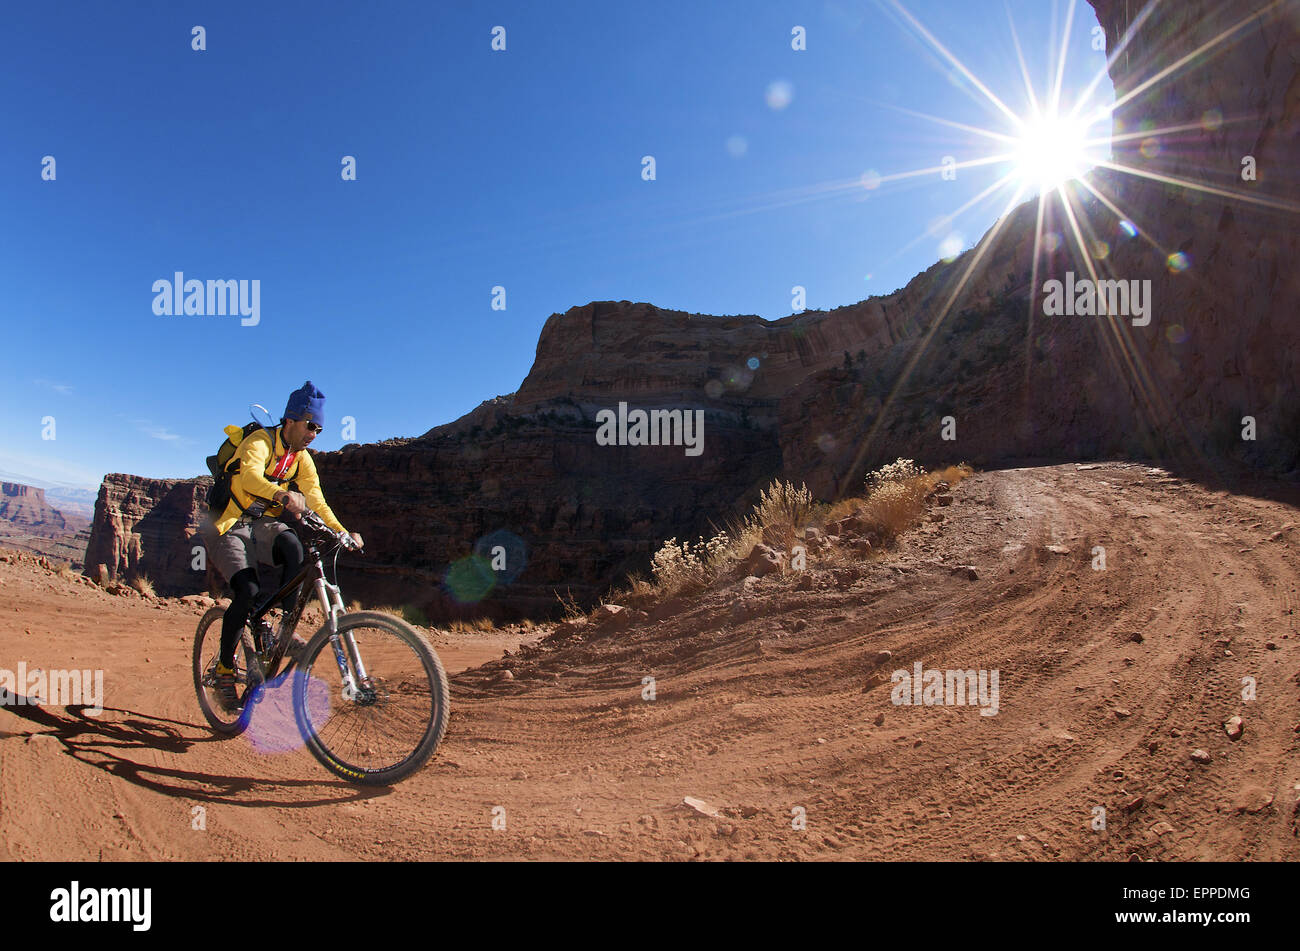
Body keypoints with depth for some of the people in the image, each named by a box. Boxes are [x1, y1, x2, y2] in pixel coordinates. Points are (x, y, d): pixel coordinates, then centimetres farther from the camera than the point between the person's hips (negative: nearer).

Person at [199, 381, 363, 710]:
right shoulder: (260, 442, -17)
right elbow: (251, 475, -38)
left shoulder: (302, 459, 4)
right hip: (228, 526, -5)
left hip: (261, 525, 5)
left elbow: (317, 502, -1)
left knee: (294, 547, -29)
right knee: (249, 591, -23)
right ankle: (224, 669, -6)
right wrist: (284, 495, -57)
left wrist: (342, 533, -16)